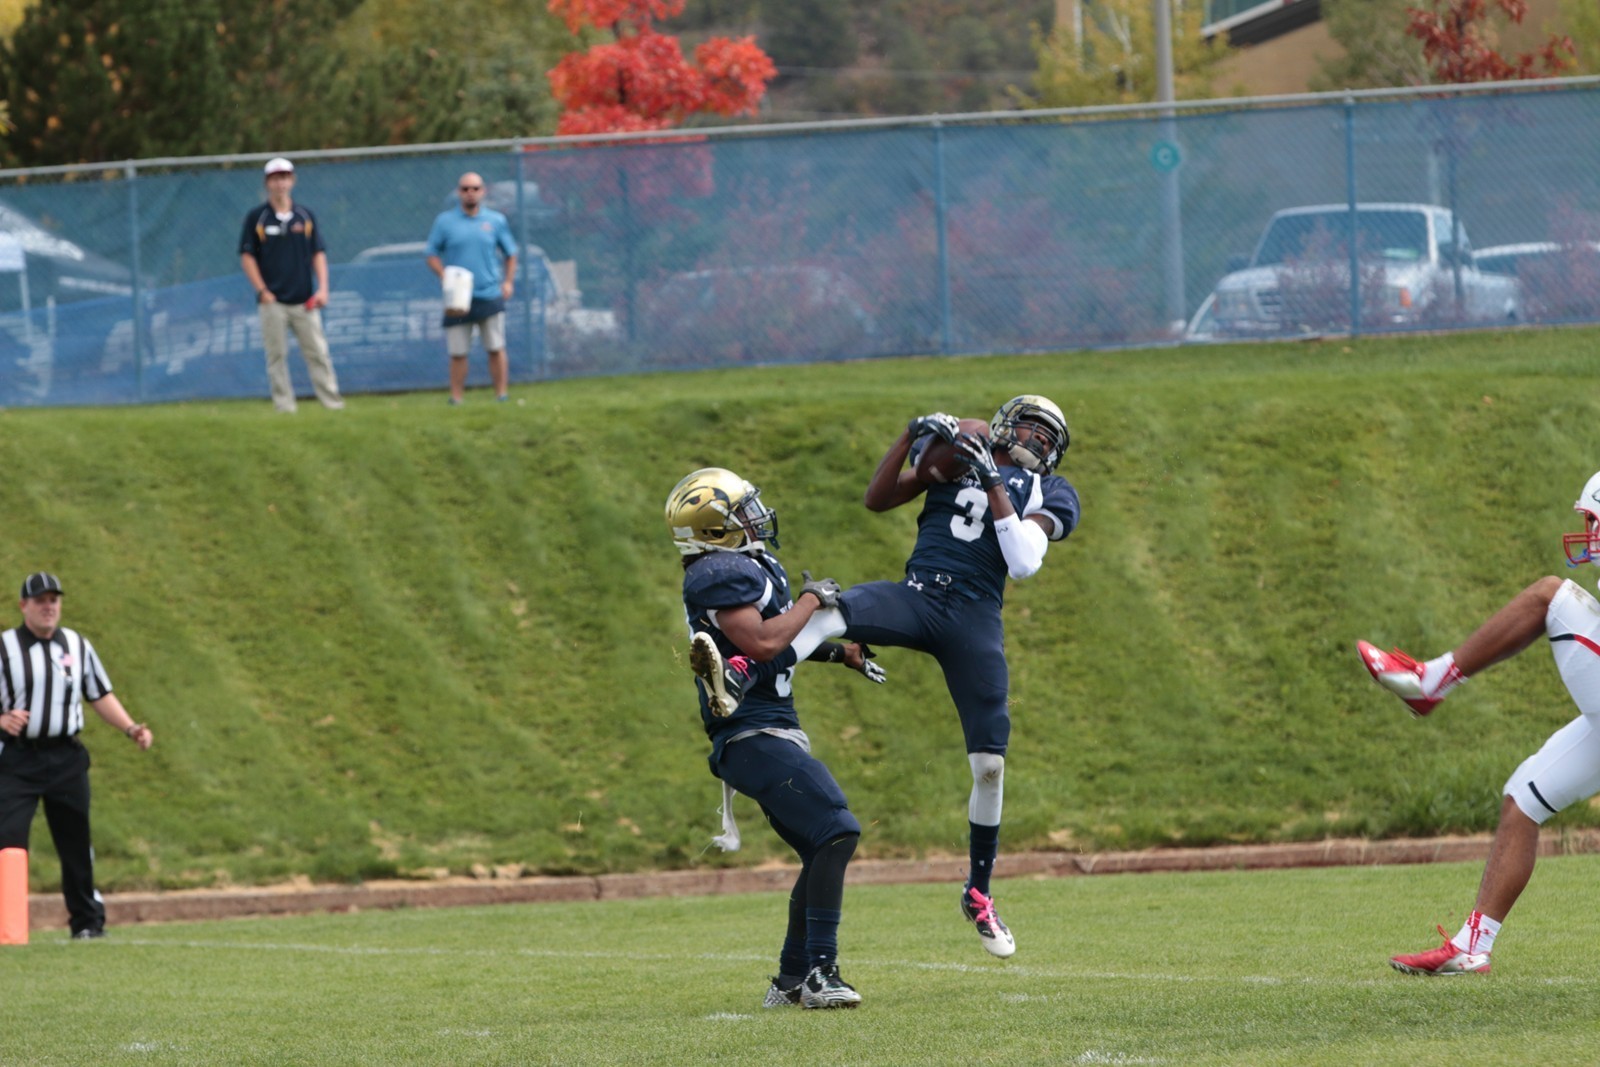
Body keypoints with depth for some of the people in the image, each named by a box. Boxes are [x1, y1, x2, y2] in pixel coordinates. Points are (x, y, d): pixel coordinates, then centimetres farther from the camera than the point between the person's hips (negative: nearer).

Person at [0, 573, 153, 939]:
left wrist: (130, 728, 1)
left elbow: (100, 695, 15)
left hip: (66, 758, 3)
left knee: (76, 842, 8)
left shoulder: (77, 645, 10)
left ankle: (88, 922, 18)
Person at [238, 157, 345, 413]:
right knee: (276, 356, -3)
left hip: (304, 301, 2)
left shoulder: (305, 216, 11)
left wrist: (322, 288, -2)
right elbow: (247, 257, 2)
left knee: (317, 353, -2)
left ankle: (332, 402, -2)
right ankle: (284, 405, 0)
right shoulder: (257, 217, 3)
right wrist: (262, 291, -8)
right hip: (272, 301, -2)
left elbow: (318, 253, 11)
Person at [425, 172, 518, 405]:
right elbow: (432, 255, 6)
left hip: (490, 296, 1)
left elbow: (510, 253, 16)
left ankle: (501, 394, 5)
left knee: (496, 348, -1)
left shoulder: (496, 220, 7)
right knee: (457, 352, -2)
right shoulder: (445, 221, 4)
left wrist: (507, 281, 2)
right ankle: (457, 398, 2)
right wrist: (445, 276, -11)